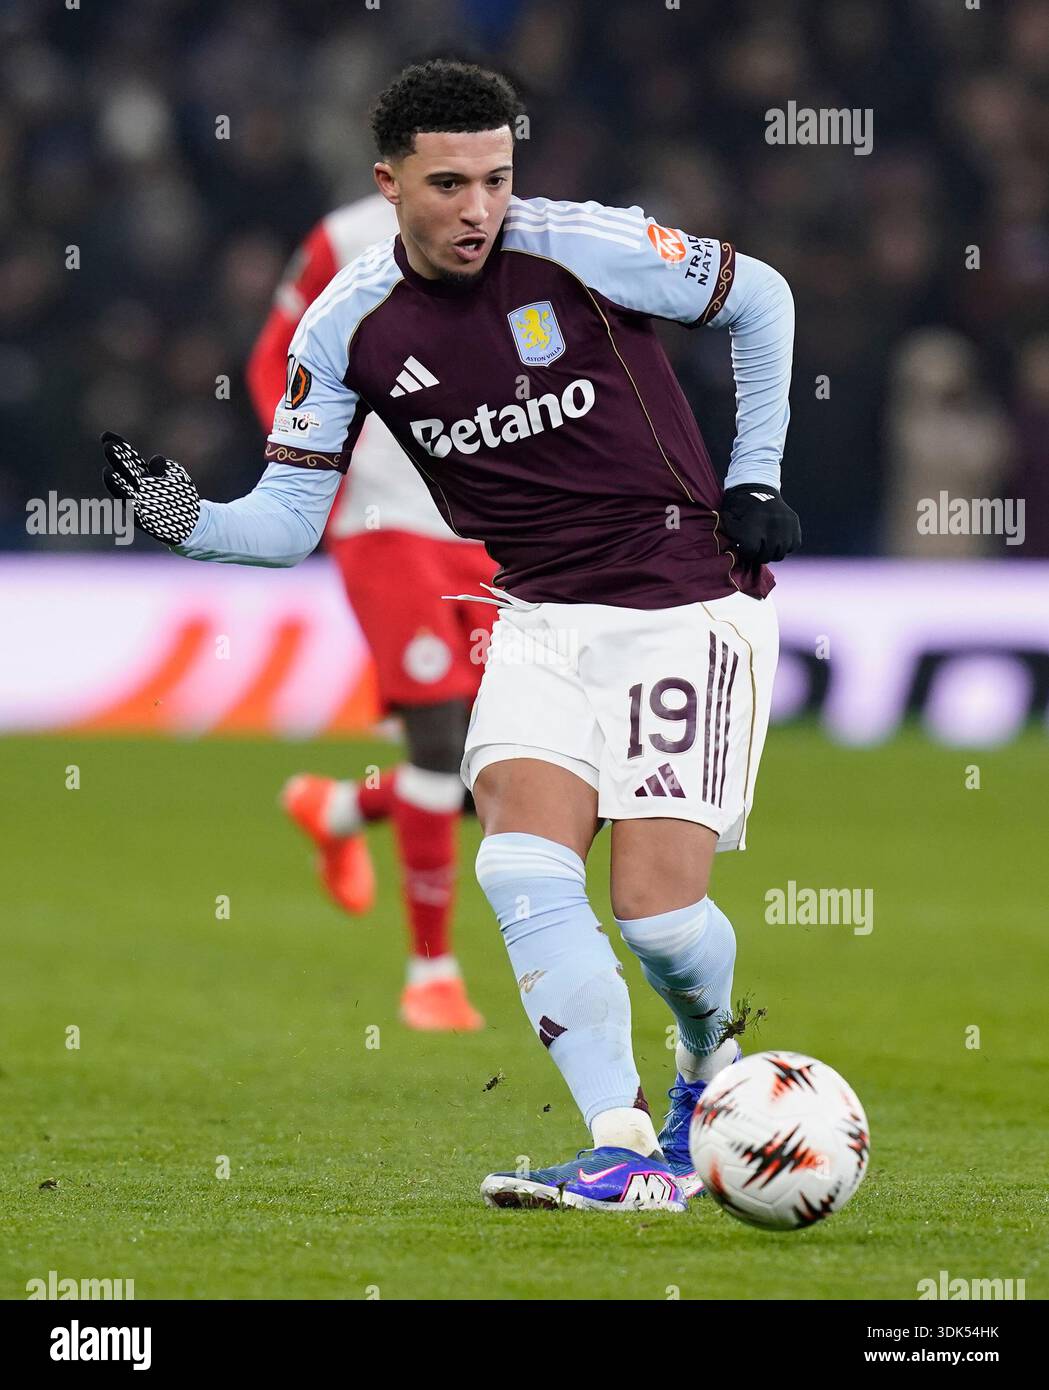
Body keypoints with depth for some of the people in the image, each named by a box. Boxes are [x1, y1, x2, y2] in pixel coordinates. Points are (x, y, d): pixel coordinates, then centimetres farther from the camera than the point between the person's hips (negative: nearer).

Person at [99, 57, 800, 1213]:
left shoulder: (584, 248, -13)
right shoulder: (348, 327, -4)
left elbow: (759, 298, 3)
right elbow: (291, 518, -1)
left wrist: (754, 478, 2)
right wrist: (191, 523, -21)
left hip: (685, 603, -4)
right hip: (541, 617, 4)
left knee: (659, 907, -11)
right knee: (521, 857, -20)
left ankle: (709, 1057, 24)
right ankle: (630, 1152, -16)